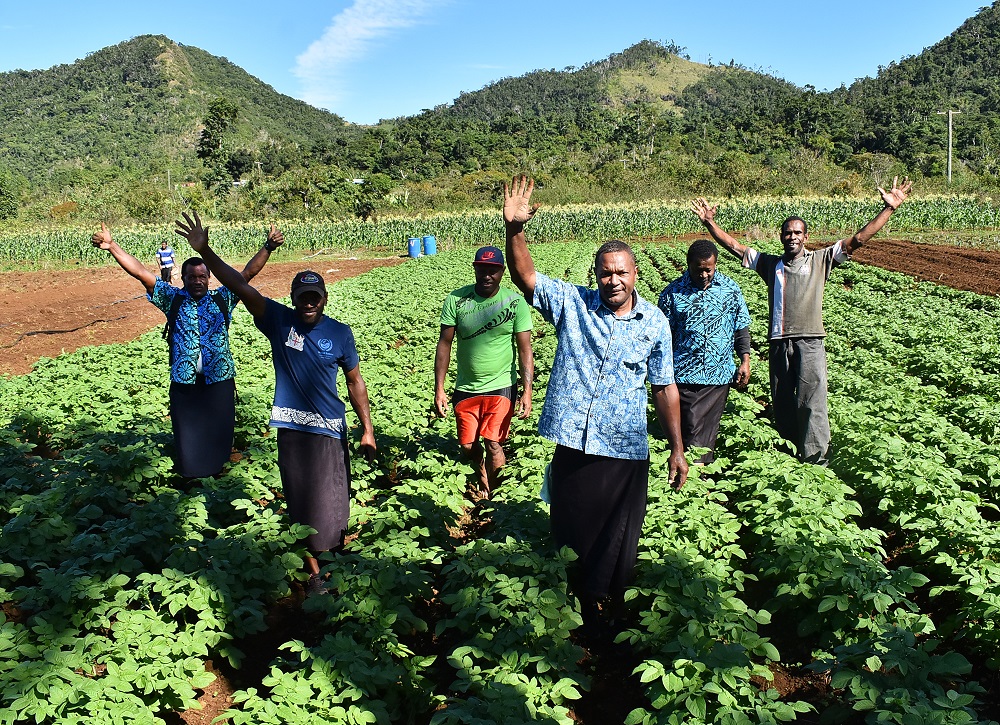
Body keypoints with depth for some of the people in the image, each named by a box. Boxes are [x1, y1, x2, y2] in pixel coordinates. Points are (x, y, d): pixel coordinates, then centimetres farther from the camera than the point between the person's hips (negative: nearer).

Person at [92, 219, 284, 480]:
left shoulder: (221, 299, 4)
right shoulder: (173, 299, 3)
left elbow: (247, 273, -4)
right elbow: (141, 272, -3)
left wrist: (268, 247, -16)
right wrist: (112, 246, -11)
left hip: (219, 380, 0)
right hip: (184, 381, 0)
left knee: (219, 430, 9)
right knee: (186, 431, 7)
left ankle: (216, 471, 30)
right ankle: (188, 476, 25)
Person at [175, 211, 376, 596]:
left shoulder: (340, 333, -3)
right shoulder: (279, 321, -4)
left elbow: (355, 381, 4)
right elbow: (240, 285, -11)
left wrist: (367, 428, 4)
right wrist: (204, 251, -21)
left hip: (330, 429, 0)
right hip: (291, 429, 0)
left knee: (332, 502, 8)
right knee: (302, 505, 9)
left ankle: (335, 549, 35)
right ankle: (313, 574, 23)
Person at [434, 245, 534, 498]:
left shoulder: (515, 302, -9)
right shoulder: (456, 299, -6)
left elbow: (525, 349, -7)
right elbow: (444, 344, -3)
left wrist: (527, 391, -13)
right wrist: (439, 389, -5)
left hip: (501, 387, -2)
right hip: (466, 388, 2)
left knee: (493, 444, -6)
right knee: (468, 445, 10)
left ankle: (491, 494, 16)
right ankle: (482, 474, 42)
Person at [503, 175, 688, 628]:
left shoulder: (655, 322, 1)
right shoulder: (573, 303, 0)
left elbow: (664, 388, 6)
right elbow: (525, 277, -9)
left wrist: (677, 449, 5)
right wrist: (514, 229, -26)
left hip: (626, 454, 0)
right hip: (573, 447, 1)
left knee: (617, 549, 9)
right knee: (570, 538, 13)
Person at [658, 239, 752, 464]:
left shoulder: (731, 289, 4)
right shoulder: (673, 292, -2)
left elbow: (742, 328, 11)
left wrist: (745, 361, 3)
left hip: (720, 374, 2)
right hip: (685, 375, -2)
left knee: (709, 429, 10)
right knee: (691, 428, -5)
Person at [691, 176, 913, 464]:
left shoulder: (820, 260, 9)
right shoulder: (770, 264, 15)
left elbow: (857, 240, 4)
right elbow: (734, 246, 14)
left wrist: (889, 208, -2)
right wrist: (709, 222, 7)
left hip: (810, 342, -3)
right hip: (779, 343, 3)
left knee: (811, 403, -10)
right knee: (782, 405, 7)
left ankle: (815, 463, -8)